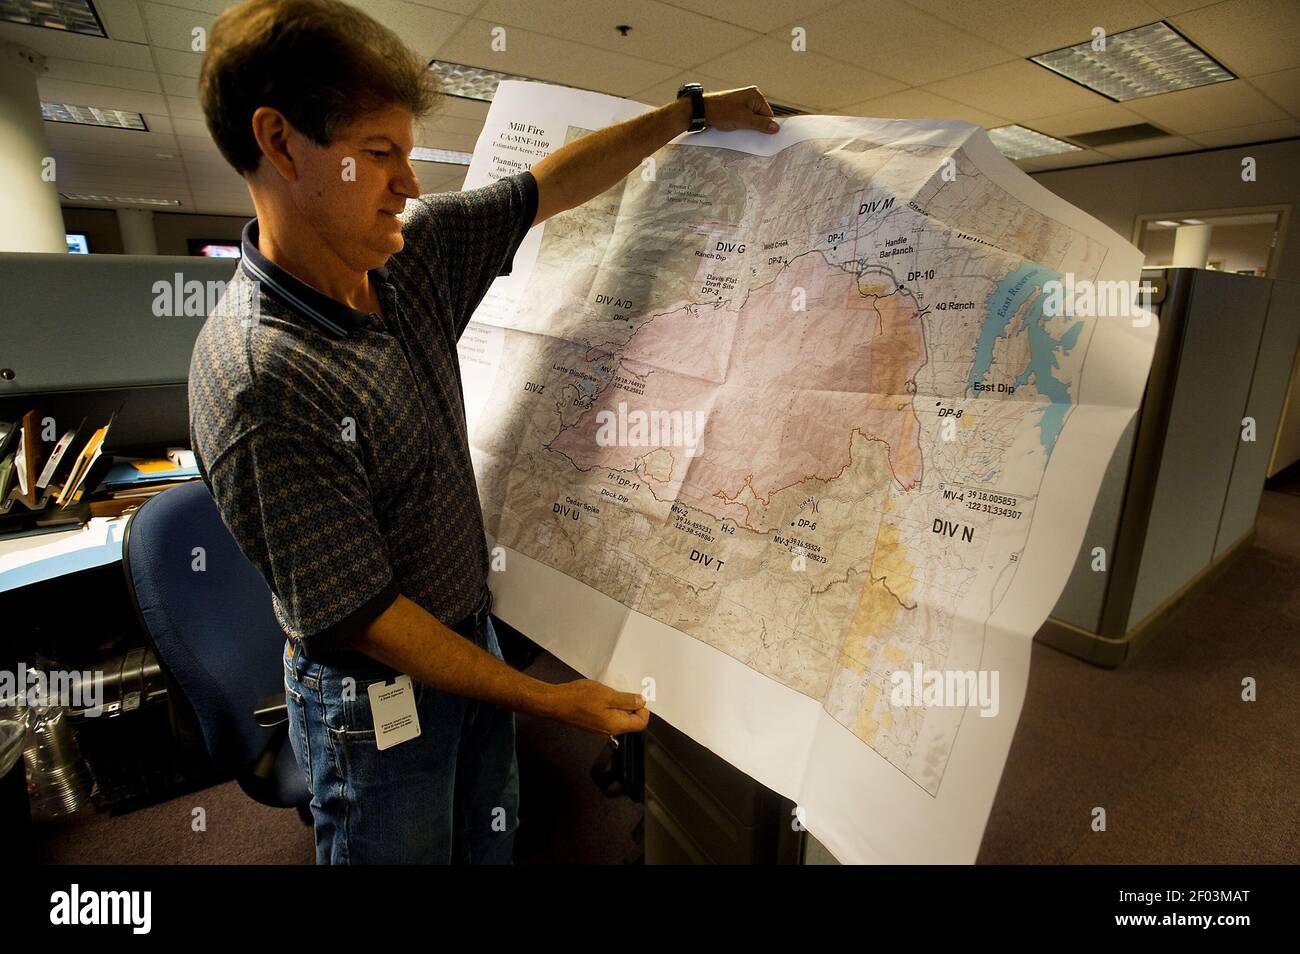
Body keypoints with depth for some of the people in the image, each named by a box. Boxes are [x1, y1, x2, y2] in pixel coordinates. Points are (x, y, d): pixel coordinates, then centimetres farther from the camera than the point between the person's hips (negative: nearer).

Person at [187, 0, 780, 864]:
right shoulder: (255, 382, -29)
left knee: (491, 841, 27)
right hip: (376, 701, -6)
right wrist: (548, 699, -19)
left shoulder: (412, 252, -7)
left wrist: (693, 109, 7)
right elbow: (358, 617, -24)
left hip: (472, 635, 7)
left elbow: (552, 185, 3)